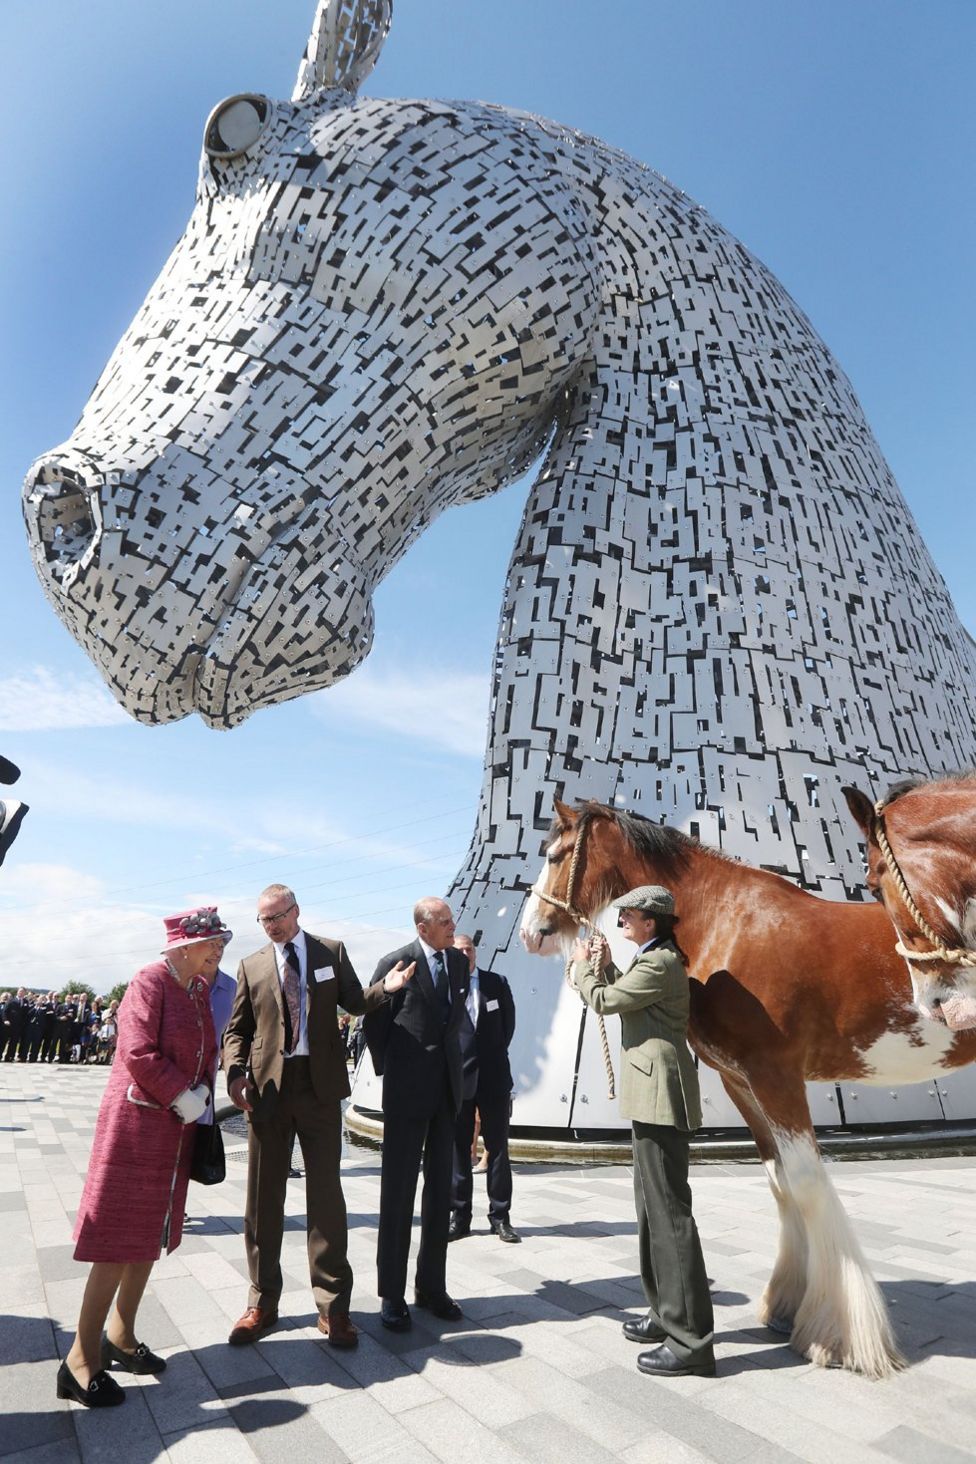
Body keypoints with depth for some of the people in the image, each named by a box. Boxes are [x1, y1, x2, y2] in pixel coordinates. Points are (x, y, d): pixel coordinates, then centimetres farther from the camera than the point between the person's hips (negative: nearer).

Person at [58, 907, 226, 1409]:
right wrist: (183, 1097, -17)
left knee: (150, 1234, 17)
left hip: (176, 1128, 8)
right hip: (136, 1122, -8)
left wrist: (198, 1095, -1)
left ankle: (121, 1336, 32)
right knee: (119, 1237, -1)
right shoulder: (150, 982, -16)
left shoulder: (200, 992, 8)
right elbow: (138, 1052, -23)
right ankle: (82, 1361, 13)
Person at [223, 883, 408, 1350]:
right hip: (268, 1085, 2)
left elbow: (354, 1001, 8)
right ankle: (263, 1302, 29)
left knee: (325, 1192, 6)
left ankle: (333, 1305, 19)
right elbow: (236, 1029, 9)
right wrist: (236, 1075, -8)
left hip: (319, 1084, -1)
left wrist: (386, 988, -13)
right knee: (263, 1194, 11)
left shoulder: (332, 952, 3)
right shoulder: (252, 966, 6)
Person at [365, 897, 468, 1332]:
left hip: (447, 1087, 5)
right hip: (407, 1089, -5)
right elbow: (373, 1022, -4)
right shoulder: (395, 963, -13)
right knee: (398, 1191, 5)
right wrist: (388, 1068, 2)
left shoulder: (459, 962, 3)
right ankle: (392, 1294, 18)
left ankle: (431, 1286, 27)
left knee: (440, 1190, 13)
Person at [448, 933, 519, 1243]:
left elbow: (508, 1023, 11)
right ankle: (459, 1216, 21)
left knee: (498, 1148, 8)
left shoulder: (497, 983, 3)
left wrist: (494, 1053, 9)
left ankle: (500, 1217, 18)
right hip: (458, 1078, -1)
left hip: (494, 1077, 2)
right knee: (458, 1150, 9)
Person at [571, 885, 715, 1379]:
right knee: (652, 1206, 19)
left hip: (660, 1092, -11)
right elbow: (622, 998, 21)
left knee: (669, 1210, -4)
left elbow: (601, 1001, -13)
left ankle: (690, 1340, 6)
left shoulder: (660, 963, -17)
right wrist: (604, 965, 13)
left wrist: (583, 965, 2)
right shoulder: (654, 959, 14)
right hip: (653, 1092, 11)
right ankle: (667, 1314, 32)